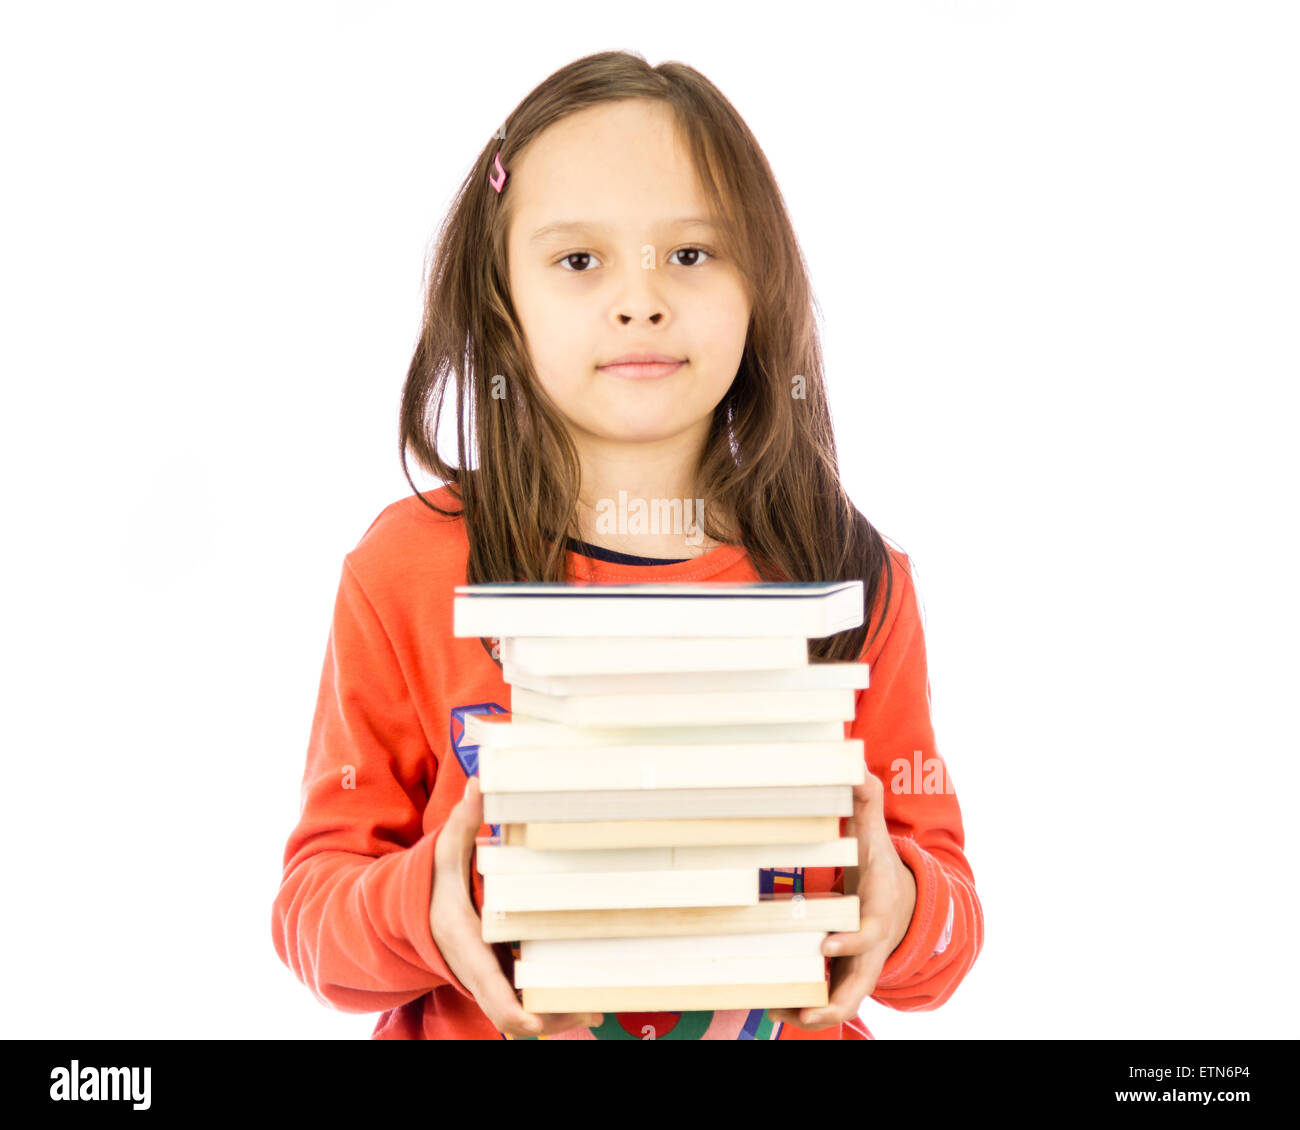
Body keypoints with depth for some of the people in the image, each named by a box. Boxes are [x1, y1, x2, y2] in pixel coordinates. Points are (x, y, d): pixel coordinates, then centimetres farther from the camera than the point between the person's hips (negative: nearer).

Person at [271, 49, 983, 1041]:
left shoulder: (857, 580, 2)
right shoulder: (408, 571, -2)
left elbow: (948, 895, 6)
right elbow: (316, 894, 1)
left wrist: (902, 908, -14)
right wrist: (421, 911, -18)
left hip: (792, 1019, 1)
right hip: (484, 1020, 0)